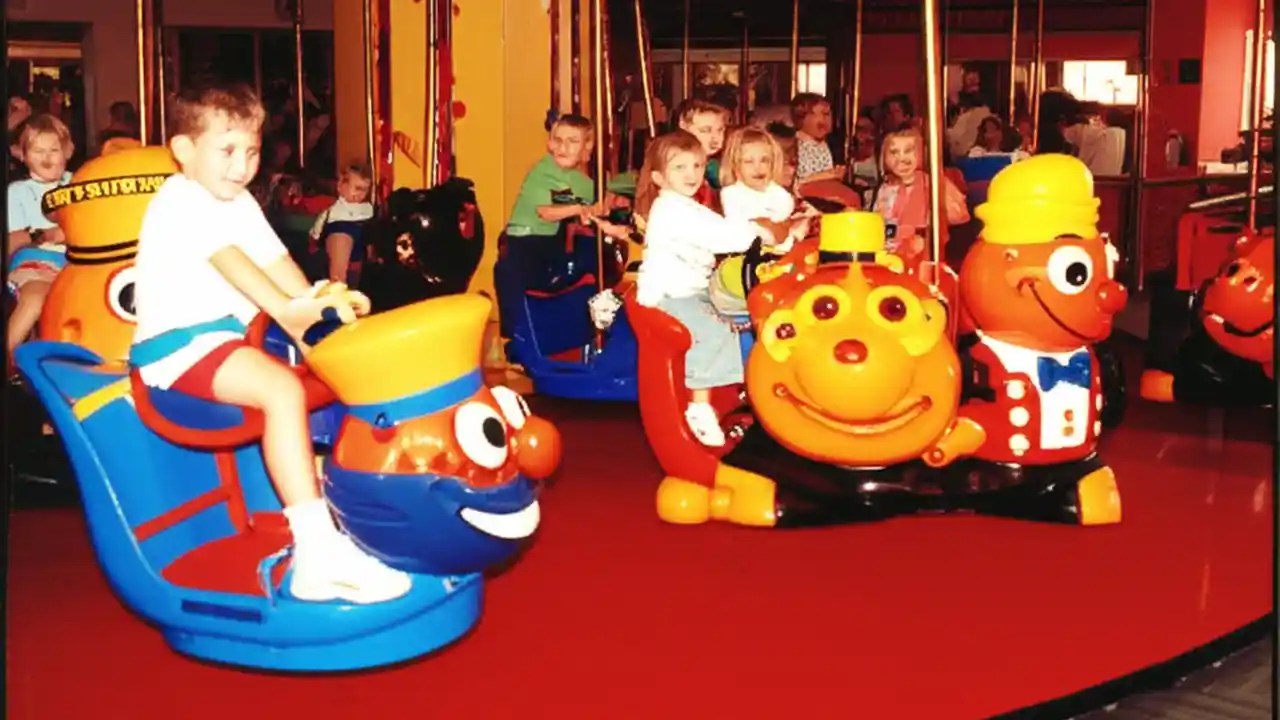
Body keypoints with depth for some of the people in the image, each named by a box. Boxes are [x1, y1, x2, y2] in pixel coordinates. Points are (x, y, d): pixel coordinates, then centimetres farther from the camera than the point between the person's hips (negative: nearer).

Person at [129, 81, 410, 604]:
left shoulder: (240, 204, 18)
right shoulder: (181, 202, -12)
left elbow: (276, 261, 8)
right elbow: (231, 261, -28)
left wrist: (317, 302, -9)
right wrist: (285, 310, -41)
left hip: (224, 333, 10)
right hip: (178, 342, -10)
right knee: (282, 390, -31)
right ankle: (317, 554, -38)